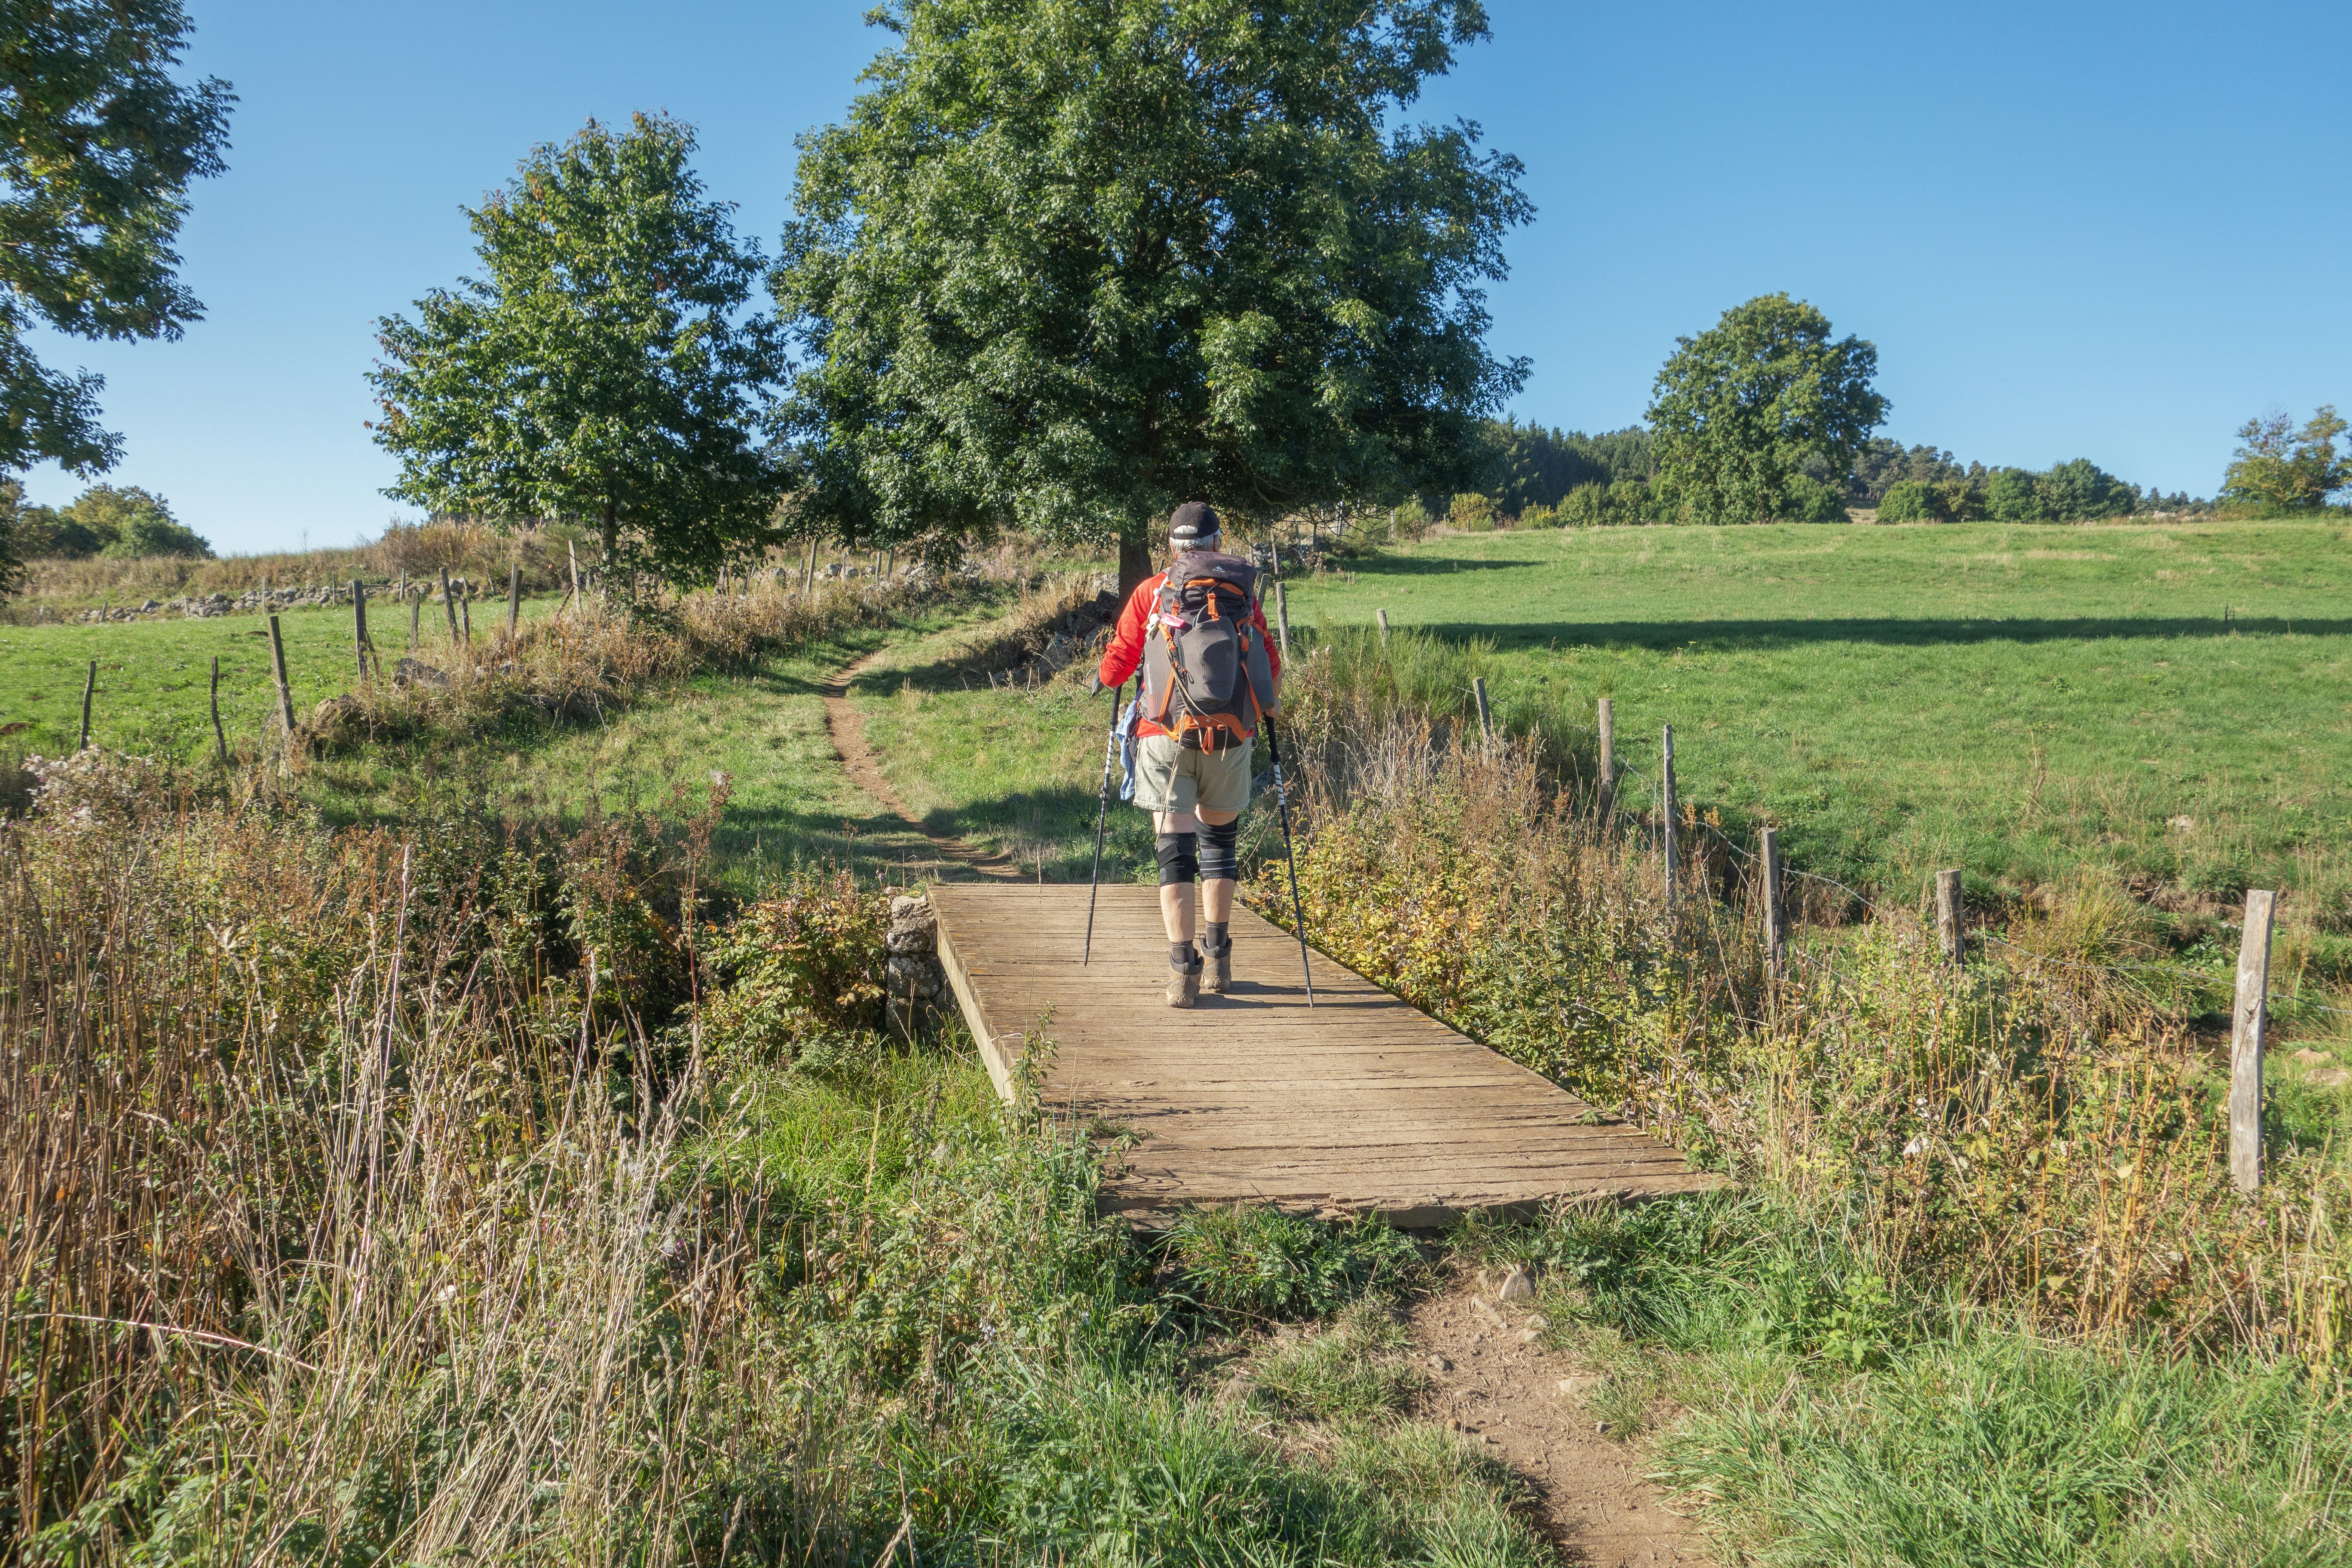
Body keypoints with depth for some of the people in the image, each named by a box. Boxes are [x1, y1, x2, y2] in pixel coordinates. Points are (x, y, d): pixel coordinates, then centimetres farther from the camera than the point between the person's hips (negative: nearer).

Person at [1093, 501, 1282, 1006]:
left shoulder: (1151, 592, 6)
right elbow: (1270, 664, 10)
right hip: (1230, 737, 1)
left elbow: (1116, 664, 7)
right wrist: (1255, 692, 32)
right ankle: (1217, 957, 21)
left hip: (1167, 737, -1)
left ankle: (1182, 969, -6)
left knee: (1175, 851, 1)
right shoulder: (1242, 591, 9)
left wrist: (1101, 678, 30)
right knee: (1218, 839, 19)